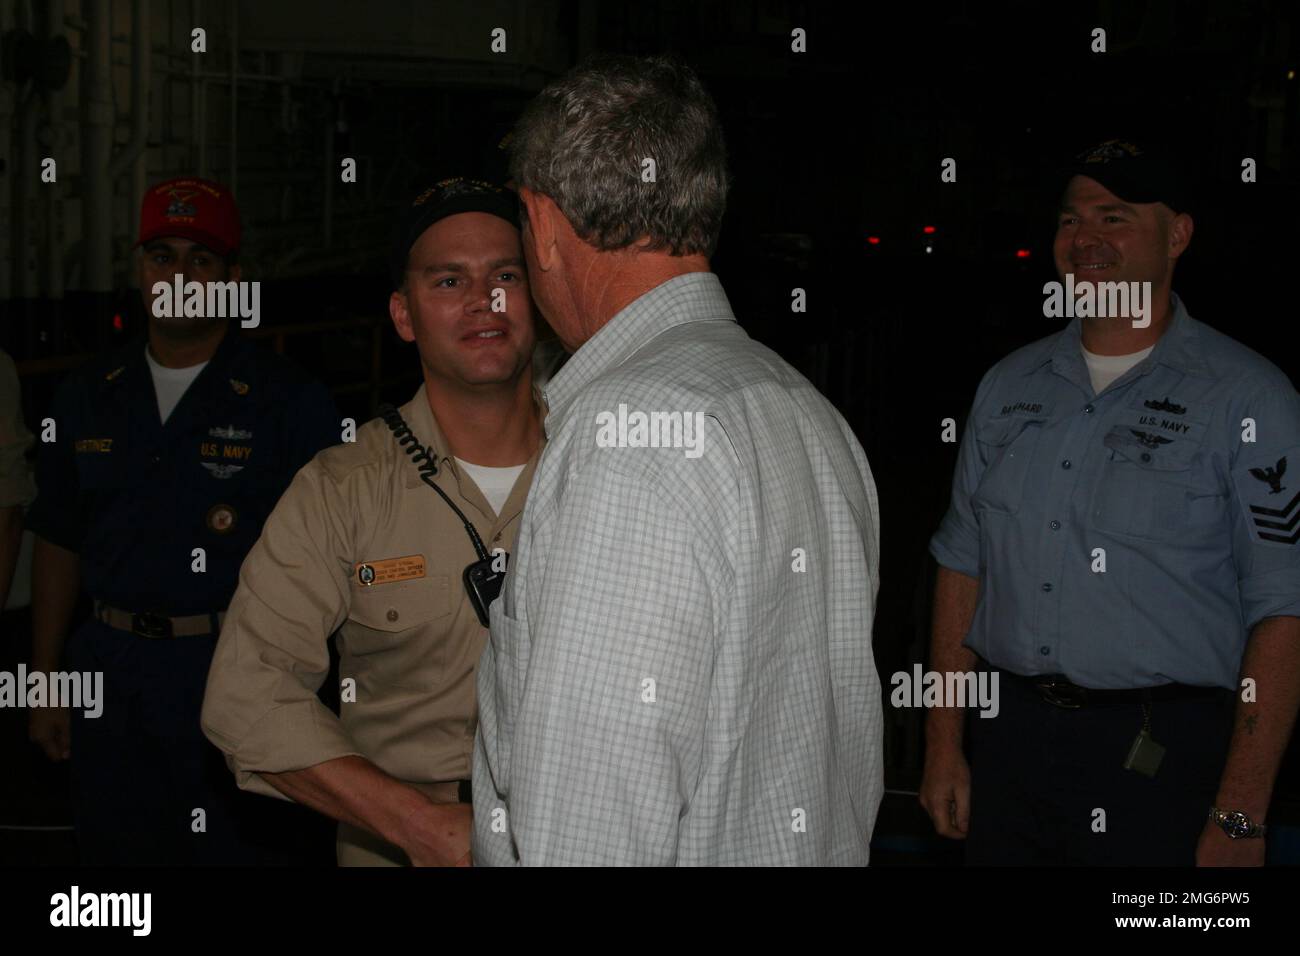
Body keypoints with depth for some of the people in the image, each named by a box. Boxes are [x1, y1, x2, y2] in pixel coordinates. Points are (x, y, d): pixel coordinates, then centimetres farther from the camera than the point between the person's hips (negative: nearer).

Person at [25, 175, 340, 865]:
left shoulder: (287, 401, -5)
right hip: (110, 675, 4)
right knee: (113, 848, 12)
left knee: (240, 848, 2)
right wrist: (45, 683, 11)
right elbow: (58, 544, 13)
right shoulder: (88, 396, 8)